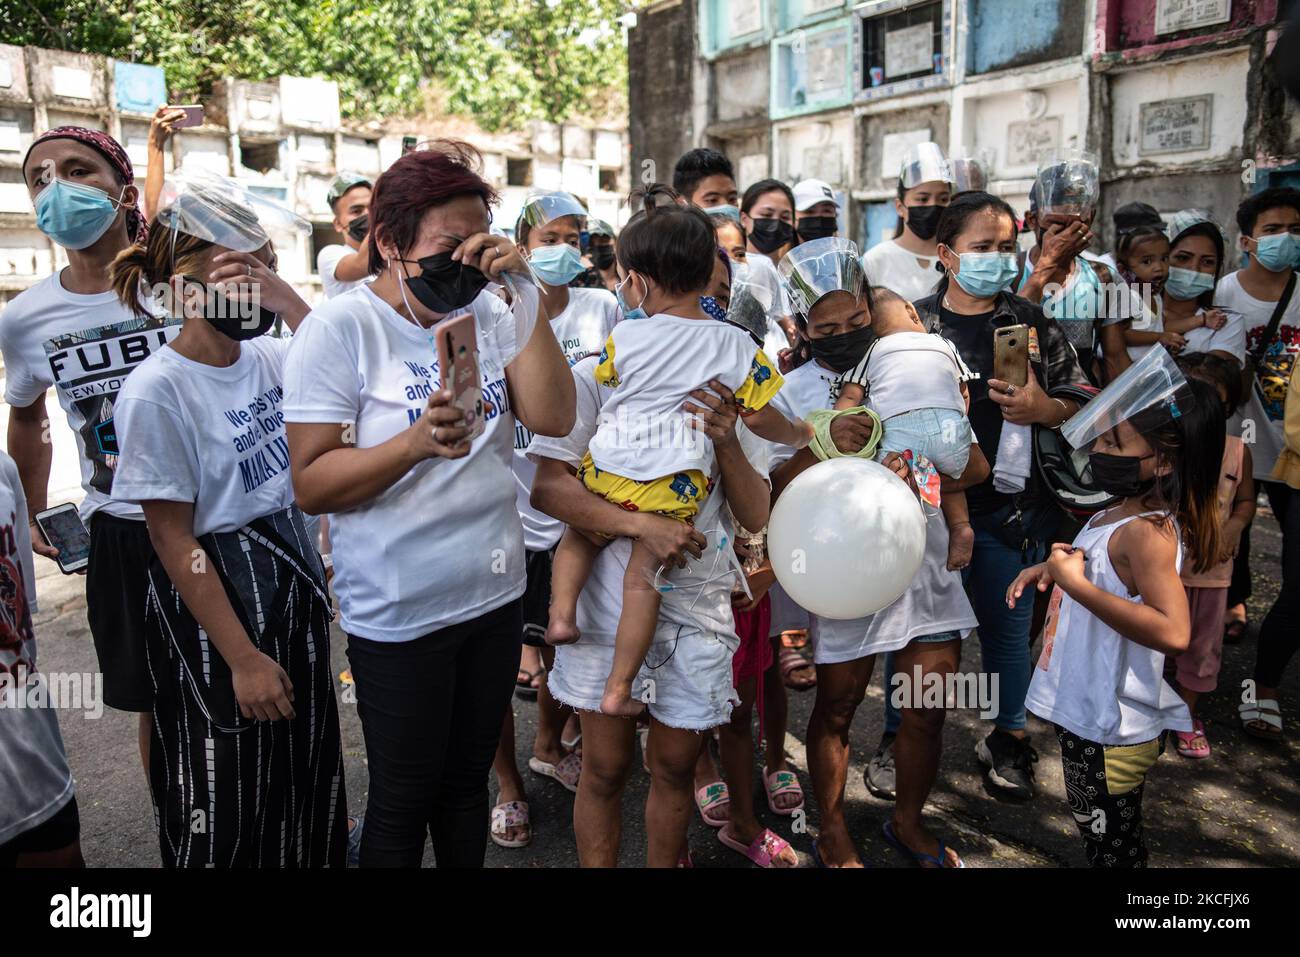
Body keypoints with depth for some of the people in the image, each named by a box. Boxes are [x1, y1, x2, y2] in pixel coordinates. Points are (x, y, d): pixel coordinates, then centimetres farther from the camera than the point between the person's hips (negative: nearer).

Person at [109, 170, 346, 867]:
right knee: (226, 814, 11)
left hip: (295, 575, 6)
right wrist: (241, 656, -16)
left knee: (308, 776, 21)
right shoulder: (156, 390, -18)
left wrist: (291, 305, -17)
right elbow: (172, 538, -17)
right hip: (213, 598, -6)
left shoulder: (270, 355, 0)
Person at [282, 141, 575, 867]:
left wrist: (527, 293, -15)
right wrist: (417, 442, -30)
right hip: (399, 615, -4)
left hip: (495, 592, 5)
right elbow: (311, 484, -15)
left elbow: (553, 417, -10)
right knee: (403, 803, 12)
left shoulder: (486, 314, 2)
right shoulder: (340, 328, -12)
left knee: (467, 781, 22)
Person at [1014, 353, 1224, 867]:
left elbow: (1173, 632, -40)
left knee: (1110, 847, 11)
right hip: (1087, 713, 9)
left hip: (1111, 732, -9)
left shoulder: (1147, 532, -27)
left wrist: (1077, 584, -35)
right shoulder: (1118, 514, 3)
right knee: (1107, 837, 27)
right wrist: (1050, 570, 5)